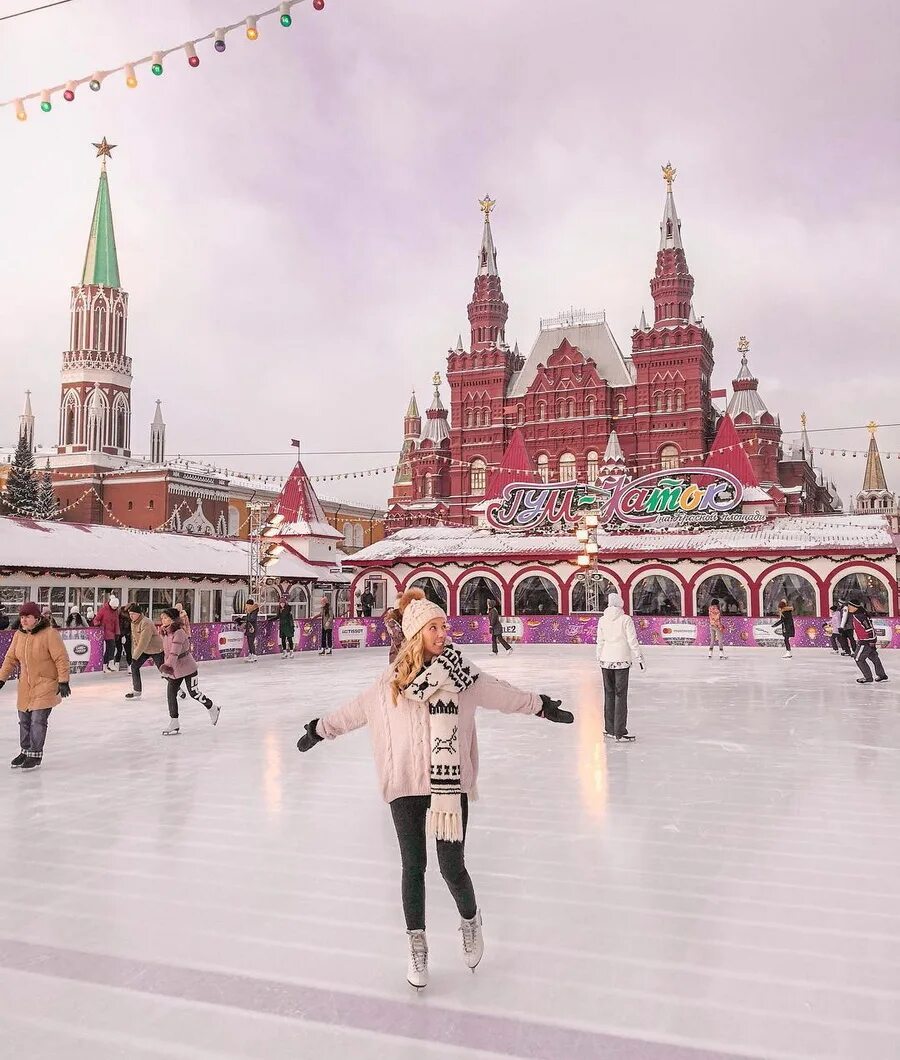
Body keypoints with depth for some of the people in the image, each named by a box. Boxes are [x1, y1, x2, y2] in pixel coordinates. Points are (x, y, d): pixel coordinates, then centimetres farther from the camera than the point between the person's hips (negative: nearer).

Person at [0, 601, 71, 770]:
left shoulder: (50, 634, -18)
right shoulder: (18, 635, 1)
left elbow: (61, 659, -18)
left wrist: (63, 681, -21)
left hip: (46, 684, -6)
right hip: (25, 685, 6)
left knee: (38, 720, -8)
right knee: (24, 720, 14)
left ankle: (35, 754, 4)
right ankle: (25, 751, 32)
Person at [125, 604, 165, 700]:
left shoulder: (146, 623, -29)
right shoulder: (133, 623, 0)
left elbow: (143, 643, -31)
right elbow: (134, 639, 7)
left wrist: (135, 657, -29)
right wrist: (134, 654, 1)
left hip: (156, 649, -8)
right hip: (144, 650, 8)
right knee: (134, 666, -3)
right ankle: (136, 691, 7)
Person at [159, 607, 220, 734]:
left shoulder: (179, 633, -21)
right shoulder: (165, 634, 6)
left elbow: (174, 652, -33)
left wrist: (167, 665, -44)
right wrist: (166, 667, 18)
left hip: (187, 668, -8)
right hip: (174, 670, 8)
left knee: (194, 693, 2)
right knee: (170, 694, -2)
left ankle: (213, 708, 28)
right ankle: (174, 725, 3)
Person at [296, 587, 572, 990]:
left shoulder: (461, 675, -2)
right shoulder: (392, 681, 0)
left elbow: (504, 695, 9)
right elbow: (356, 710, 12)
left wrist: (543, 706, 17)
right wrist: (319, 729, 20)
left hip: (450, 785, -1)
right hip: (406, 786, 1)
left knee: (452, 868, 1)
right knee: (413, 867, 9)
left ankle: (470, 921, 34)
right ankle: (417, 947, 29)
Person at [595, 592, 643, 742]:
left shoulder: (602, 620, 1)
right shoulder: (626, 619, -9)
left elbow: (600, 641, 6)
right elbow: (632, 641, -9)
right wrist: (639, 657, 0)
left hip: (606, 660, 4)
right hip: (621, 661, -4)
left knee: (609, 694, 12)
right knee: (620, 696, -1)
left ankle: (610, 730, 18)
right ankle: (620, 733, -1)